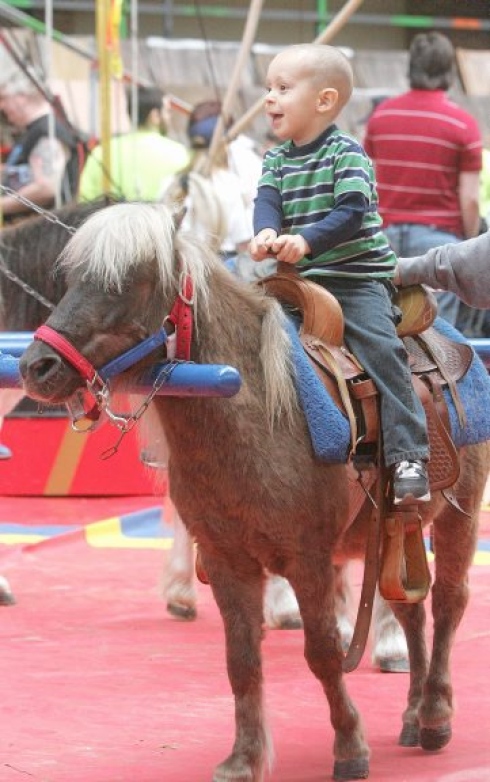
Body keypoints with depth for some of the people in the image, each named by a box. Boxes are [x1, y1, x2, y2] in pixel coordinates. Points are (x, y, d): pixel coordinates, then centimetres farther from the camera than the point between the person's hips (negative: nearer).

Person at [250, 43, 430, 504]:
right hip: (299, 281, 7)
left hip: (356, 279, -7)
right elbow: (267, 201, -3)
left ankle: (408, 458, -28)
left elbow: (351, 213, -18)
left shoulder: (346, 154, -6)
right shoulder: (276, 160, 13)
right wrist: (266, 232, -27)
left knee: (381, 348, -24)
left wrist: (306, 240, -33)